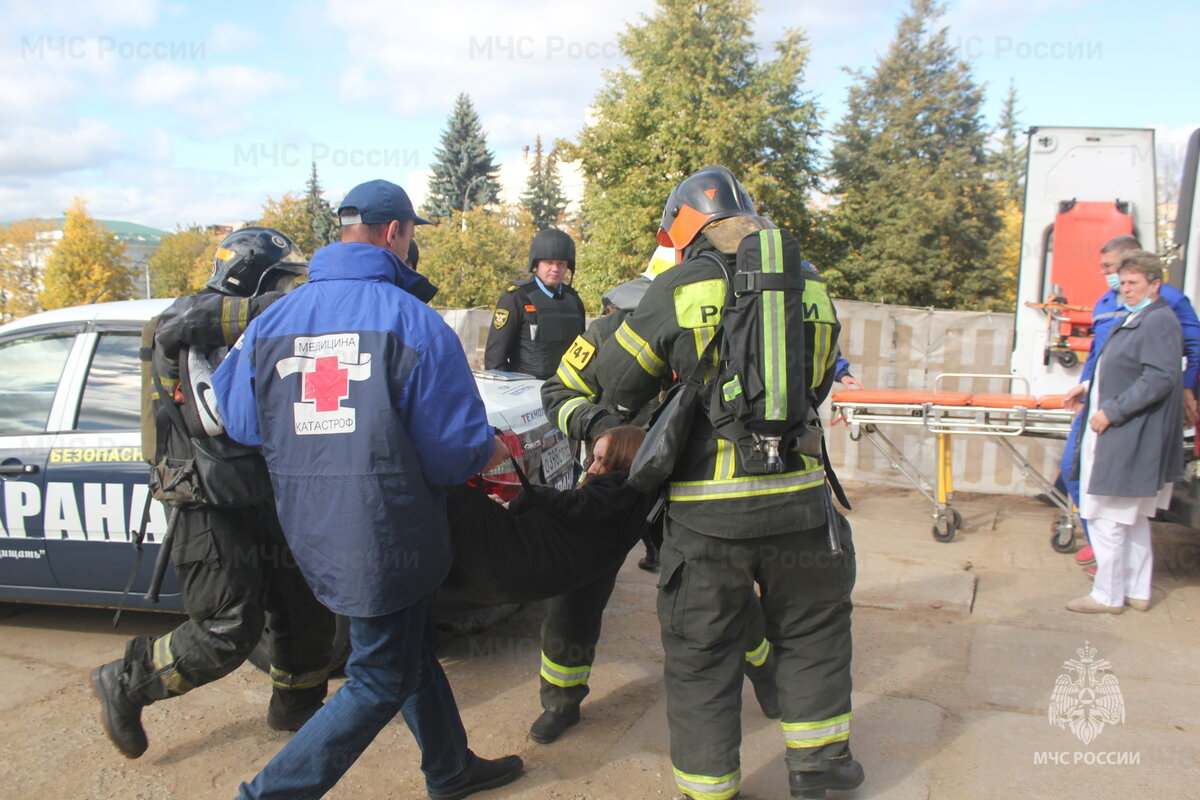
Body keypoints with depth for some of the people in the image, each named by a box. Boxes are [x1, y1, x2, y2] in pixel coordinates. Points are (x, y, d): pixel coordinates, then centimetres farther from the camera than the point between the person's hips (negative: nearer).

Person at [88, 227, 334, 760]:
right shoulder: (193, 318, -8)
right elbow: (175, 326, -31)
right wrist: (263, 308, -38)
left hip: (264, 504, 8)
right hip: (210, 511, -8)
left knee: (304, 608, 13)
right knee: (228, 631, -5)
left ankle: (295, 707, 33)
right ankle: (125, 683, 17)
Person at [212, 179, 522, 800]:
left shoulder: (272, 319, 2)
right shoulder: (411, 319, -15)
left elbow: (239, 420, 8)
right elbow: (456, 445, -15)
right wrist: (488, 453, 7)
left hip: (311, 532, 7)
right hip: (383, 534, -7)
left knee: (411, 647, 24)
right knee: (381, 680, 10)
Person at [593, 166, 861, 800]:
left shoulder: (679, 289, -8)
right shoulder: (811, 288, 6)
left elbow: (617, 380, 0)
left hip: (706, 514, -3)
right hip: (797, 498, 4)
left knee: (701, 654, 12)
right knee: (813, 629, 25)